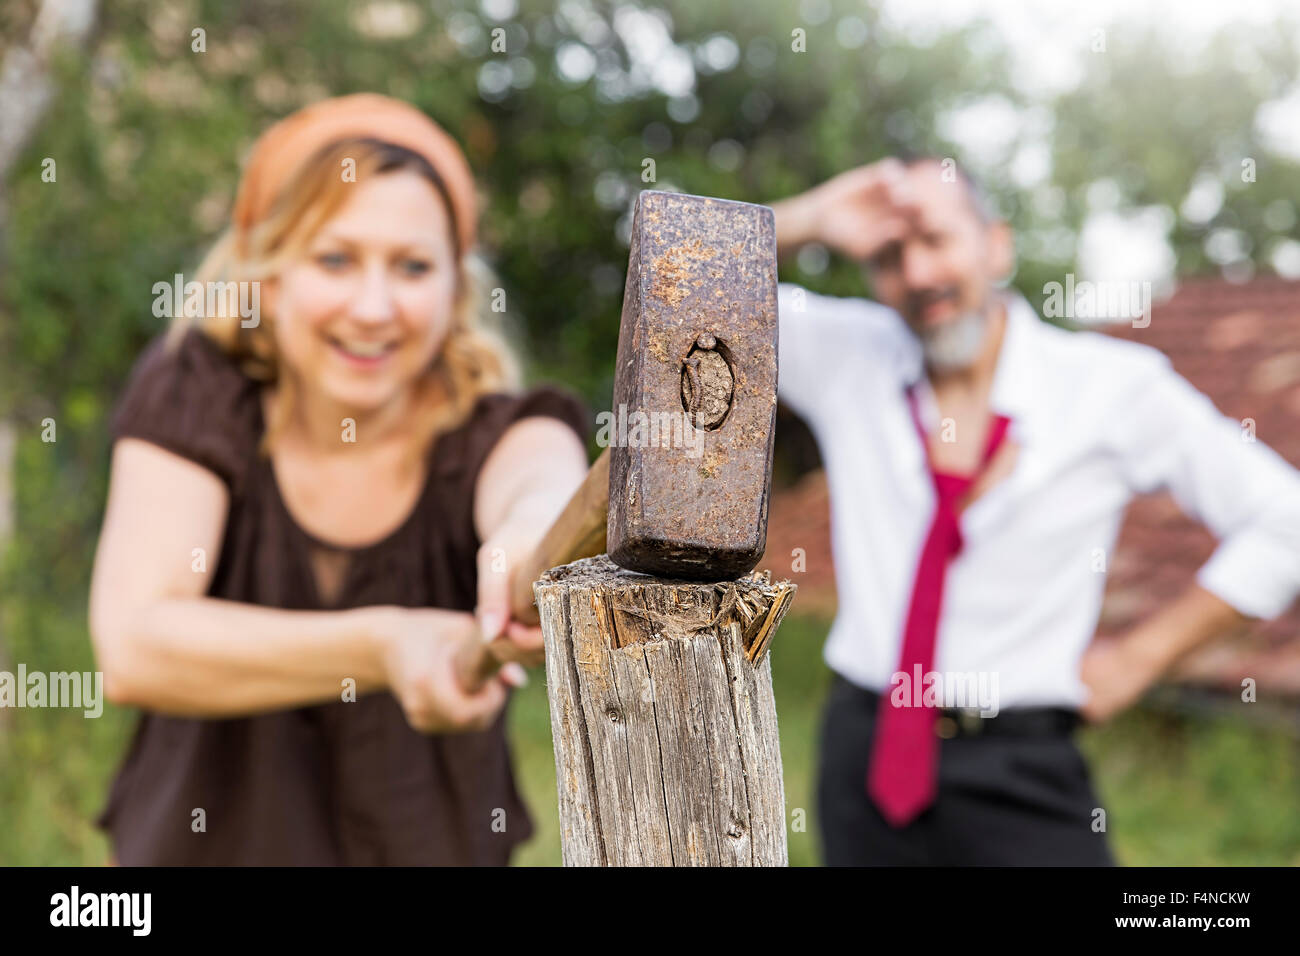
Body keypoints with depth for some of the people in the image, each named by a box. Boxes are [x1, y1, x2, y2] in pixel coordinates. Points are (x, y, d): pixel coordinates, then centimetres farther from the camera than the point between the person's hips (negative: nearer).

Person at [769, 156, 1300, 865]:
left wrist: (1139, 654, -4)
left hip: (1018, 779, -2)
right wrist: (805, 221, -15)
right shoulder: (845, 358, 0)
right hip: (864, 754, 3)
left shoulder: (1113, 388, -7)